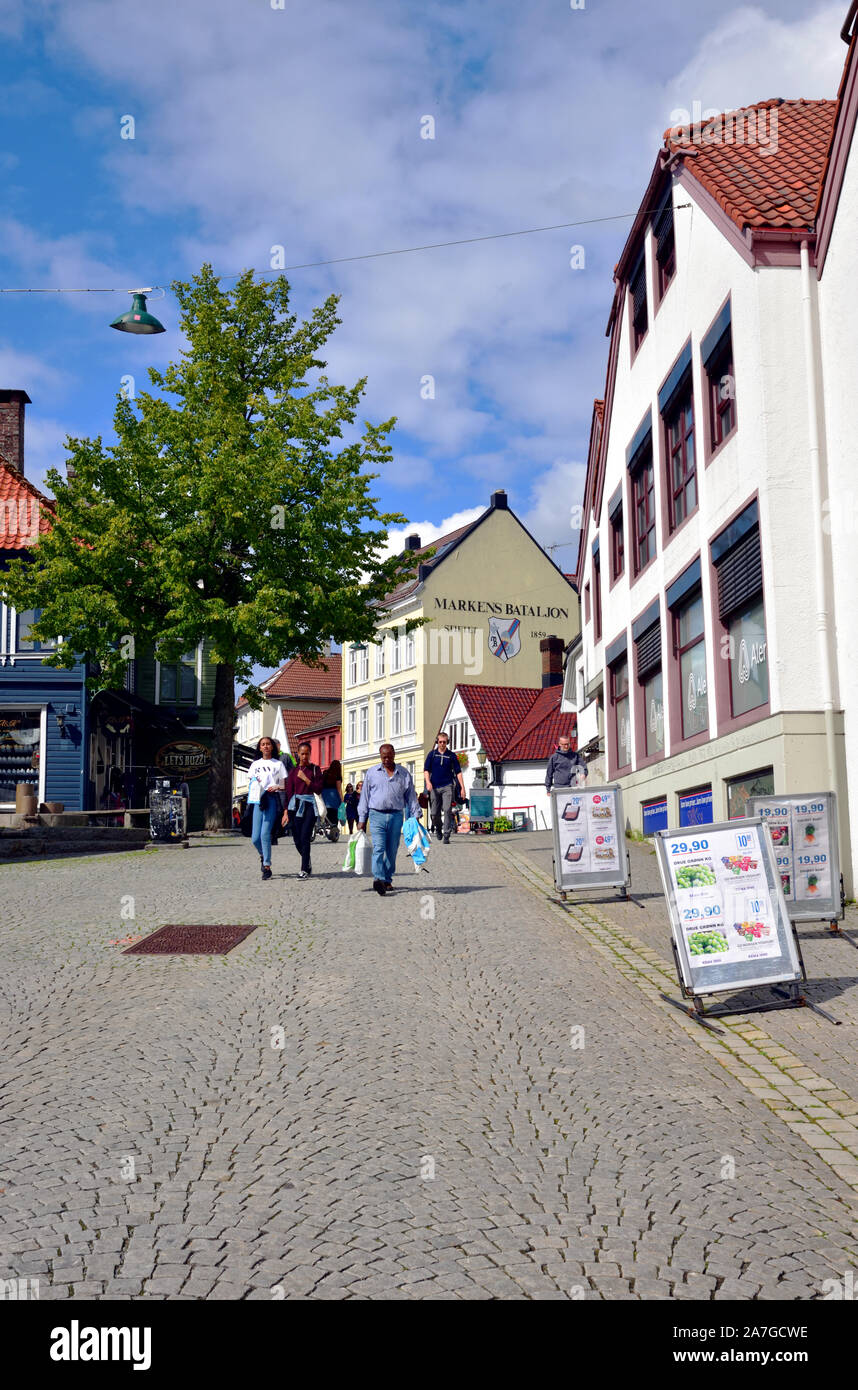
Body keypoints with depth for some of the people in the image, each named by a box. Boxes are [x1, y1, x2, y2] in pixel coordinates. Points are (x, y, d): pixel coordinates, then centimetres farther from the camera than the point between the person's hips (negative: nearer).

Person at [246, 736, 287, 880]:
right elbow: (250, 781, 22)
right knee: (255, 837, -2)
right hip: (258, 799, 3)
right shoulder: (255, 764, 19)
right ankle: (263, 856, 29)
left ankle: (267, 867, -9)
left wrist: (276, 787, -10)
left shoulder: (278, 764, 11)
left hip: (272, 799, -3)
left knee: (265, 833, -15)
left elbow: (284, 784, 10)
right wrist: (253, 783, -1)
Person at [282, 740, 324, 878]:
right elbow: (289, 791, 5)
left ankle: (305, 870, -7)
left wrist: (305, 779, -11)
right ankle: (308, 864, 27)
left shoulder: (315, 768, 3)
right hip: (295, 804, 3)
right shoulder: (293, 770, 8)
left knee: (304, 838, -11)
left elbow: (318, 789, -2)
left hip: (310, 805, -3)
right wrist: (286, 811, 0)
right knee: (297, 840, 4)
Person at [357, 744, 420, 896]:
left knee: (392, 850, 6)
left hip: (396, 816, 2)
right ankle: (378, 879, -26)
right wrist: (361, 819, 7)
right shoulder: (372, 773, 9)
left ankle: (387, 880, 18)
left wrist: (416, 817, 4)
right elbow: (364, 796, 11)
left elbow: (411, 797, 12)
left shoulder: (404, 774, 10)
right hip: (377, 815, -1)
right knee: (378, 848, -15)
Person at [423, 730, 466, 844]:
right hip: (434, 787, 1)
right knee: (435, 813, 4)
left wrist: (462, 788, 1)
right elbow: (426, 769, 4)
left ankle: (447, 836, -12)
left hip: (447, 786, -1)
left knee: (447, 810, -15)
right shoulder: (432, 754, 7)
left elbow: (458, 772, 7)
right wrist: (428, 782, -14)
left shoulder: (451, 755, 6)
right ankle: (437, 828, 34)